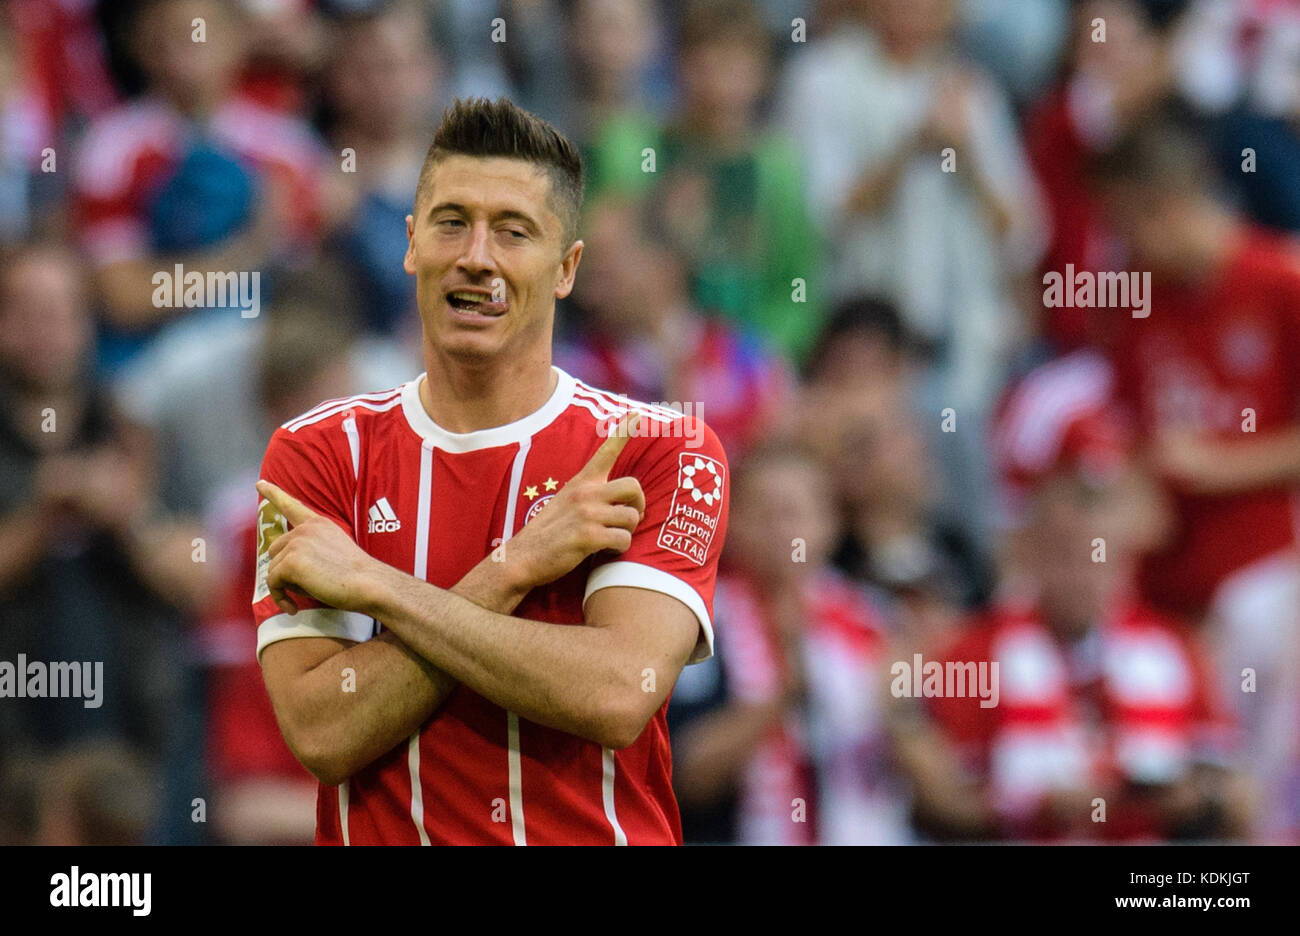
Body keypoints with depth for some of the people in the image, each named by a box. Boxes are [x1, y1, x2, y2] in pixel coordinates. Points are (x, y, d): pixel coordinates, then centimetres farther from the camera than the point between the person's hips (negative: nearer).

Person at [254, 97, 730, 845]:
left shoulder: (662, 450, 1)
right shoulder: (316, 454, 5)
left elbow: (617, 697, -14)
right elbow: (323, 735, -6)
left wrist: (369, 584, -9)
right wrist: (514, 569, -11)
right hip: (380, 838, 2)